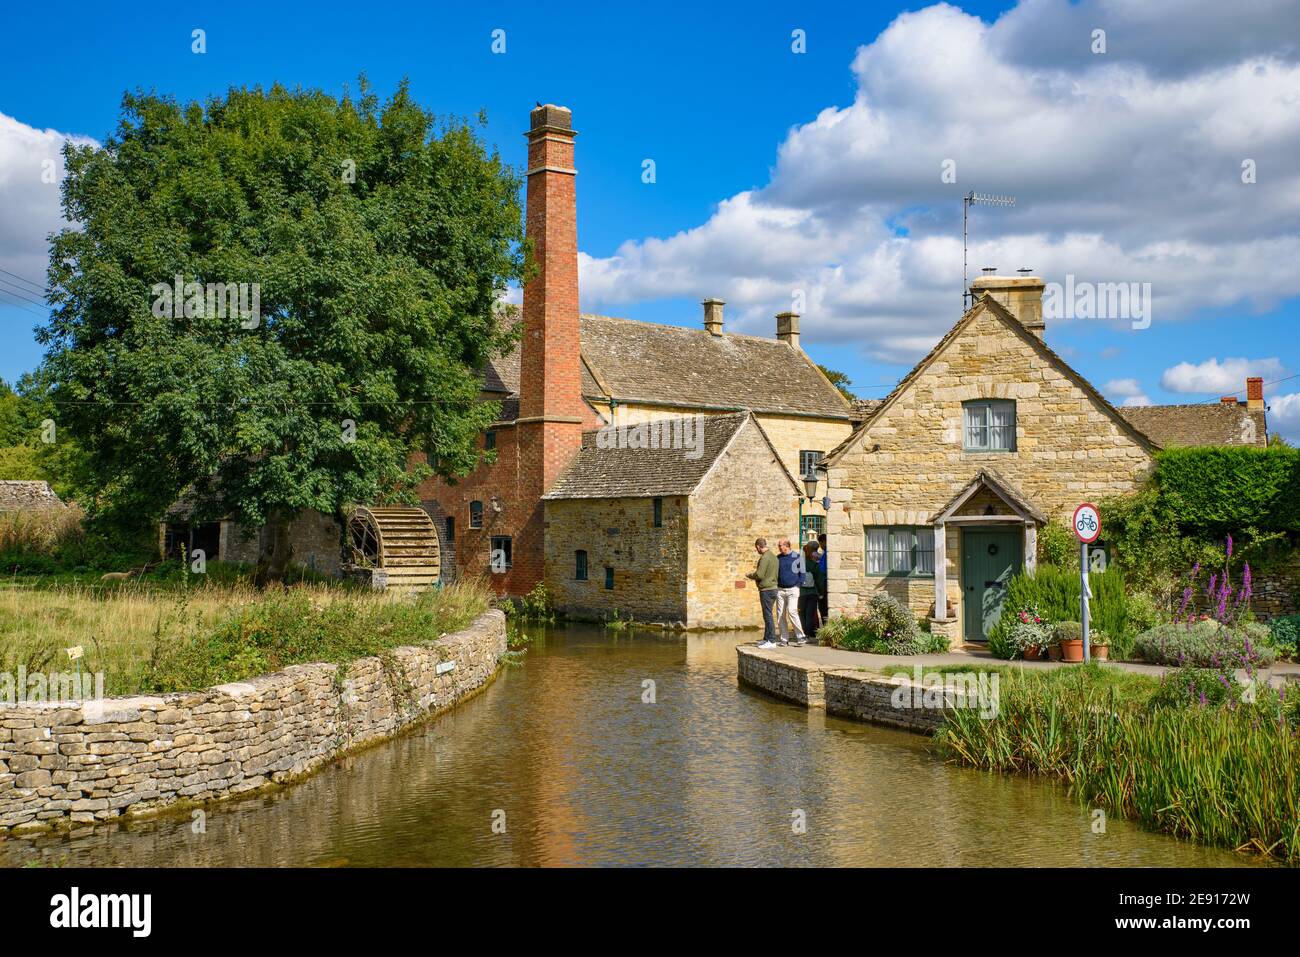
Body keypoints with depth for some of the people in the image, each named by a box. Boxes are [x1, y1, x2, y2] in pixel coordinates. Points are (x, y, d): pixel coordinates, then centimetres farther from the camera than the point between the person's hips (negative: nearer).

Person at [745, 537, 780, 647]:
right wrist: (758, 568, 23)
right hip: (773, 588, 10)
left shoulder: (764, 558, -16)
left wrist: (749, 575, -1)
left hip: (766, 590, -9)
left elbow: (759, 575, -19)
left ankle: (771, 641, -5)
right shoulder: (774, 557, 13)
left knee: (768, 615, -6)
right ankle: (766, 639, 22)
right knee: (767, 615, 16)